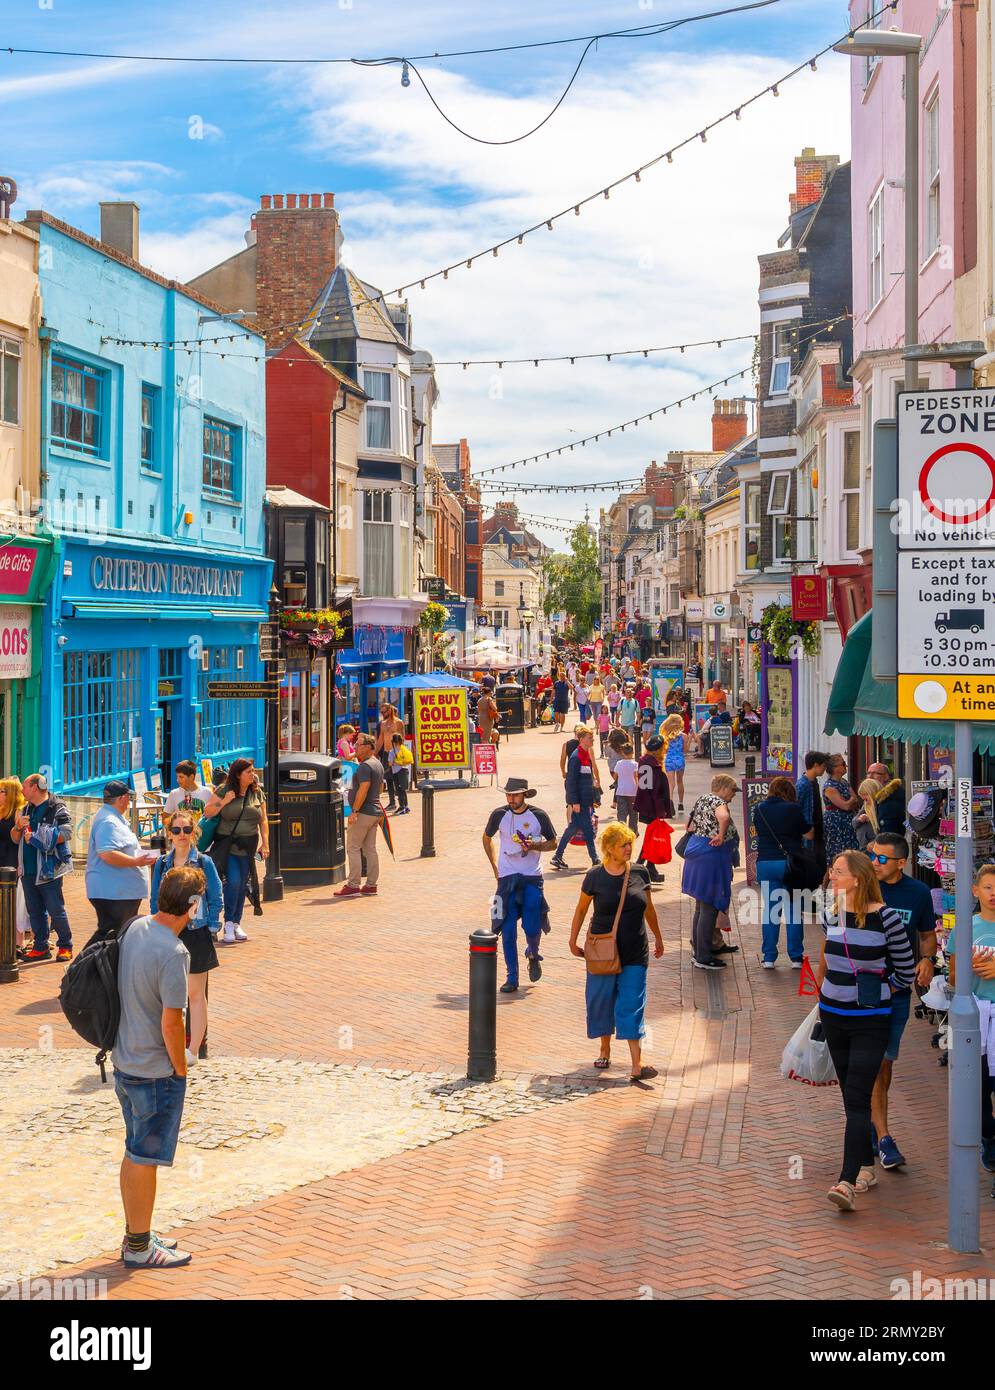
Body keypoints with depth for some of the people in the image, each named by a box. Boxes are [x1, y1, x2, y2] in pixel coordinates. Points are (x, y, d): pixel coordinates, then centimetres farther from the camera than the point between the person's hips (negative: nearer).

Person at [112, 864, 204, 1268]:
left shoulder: (134, 928, 1)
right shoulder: (173, 954, -25)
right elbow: (171, 1023, -22)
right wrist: (181, 1070, -7)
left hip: (124, 1063, 8)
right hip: (156, 1071, -8)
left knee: (135, 1154, 19)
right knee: (145, 1159, 5)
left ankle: (136, 1235, 32)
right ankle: (139, 1248, 18)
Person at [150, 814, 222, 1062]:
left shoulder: (204, 862, -5)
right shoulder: (162, 863, 4)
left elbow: (216, 900, -2)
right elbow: (155, 899, 11)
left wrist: (211, 930, -7)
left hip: (195, 933, -3)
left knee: (196, 994, 3)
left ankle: (193, 1050, 8)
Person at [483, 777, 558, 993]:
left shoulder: (538, 816, -4)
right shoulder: (499, 815, -2)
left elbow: (552, 843, 8)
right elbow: (486, 838, 15)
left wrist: (534, 846, -12)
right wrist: (495, 867, 9)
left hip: (532, 878, -1)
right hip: (507, 878, 1)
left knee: (532, 927, -5)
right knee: (508, 930, -3)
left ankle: (533, 955, 30)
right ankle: (512, 978, 6)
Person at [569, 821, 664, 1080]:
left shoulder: (639, 873, 0)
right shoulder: (595, 876, -7)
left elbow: (649, 908, 13)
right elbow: (581, 909, 6)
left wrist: (658, 938, 22)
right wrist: (573, 941, 9)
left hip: (635, 952, 1)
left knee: (632, 1005, -3)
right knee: (602, 1000, 9)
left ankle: (636, 1066, -7)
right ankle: (605, 1051, 32)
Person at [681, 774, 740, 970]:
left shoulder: (702, 799, 14)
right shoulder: (717, 801, -15)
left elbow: (690, 827, 23)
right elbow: (723, 817, -38)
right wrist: (721, 836, -26)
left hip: (696, 856, 10)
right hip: (711, 859, -10)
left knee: (702, 906, 19)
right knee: (709, 908, -4)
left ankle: (698, 949, 29)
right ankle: (702, 957, 0)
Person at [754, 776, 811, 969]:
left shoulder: (760, 810, 5)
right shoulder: (793, 809, -7)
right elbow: (809, 835, 0)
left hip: (764, 863, 3)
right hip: (790, 862, -3)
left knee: (770, 910, 10)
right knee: (793, 910, 6)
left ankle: (769, 957, 7)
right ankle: (796, 957, 8)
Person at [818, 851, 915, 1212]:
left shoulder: (885, 918, -15)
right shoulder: (830, 915, 0)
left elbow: (906, 972, -4)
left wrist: (872, 990, 3)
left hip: (870, 1021, -5)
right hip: (833, 1016, 5)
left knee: (856, 1099, -13)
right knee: (851, 1096, 13)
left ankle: (847, 1182, -19)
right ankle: (866, 1167, 27)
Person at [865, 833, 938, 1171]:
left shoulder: (918, 893, -1)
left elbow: (928, 934, 14)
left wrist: (926, 959, -7)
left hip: (899, 990, 2)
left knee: (885, 1062, 11)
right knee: (873, 1064, -7)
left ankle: (872, 1121, 30)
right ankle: (883, 1137, -2)